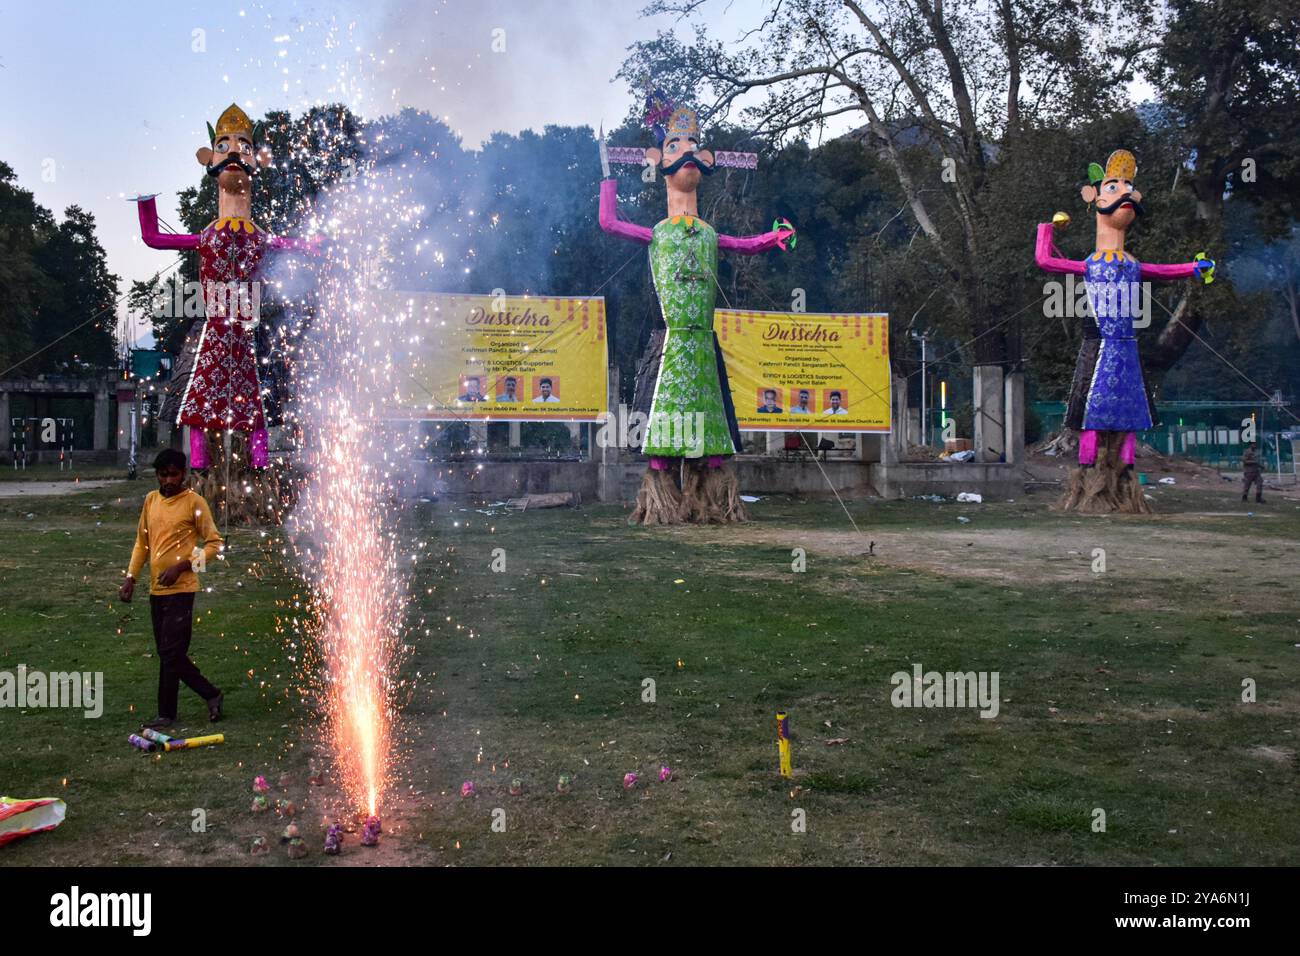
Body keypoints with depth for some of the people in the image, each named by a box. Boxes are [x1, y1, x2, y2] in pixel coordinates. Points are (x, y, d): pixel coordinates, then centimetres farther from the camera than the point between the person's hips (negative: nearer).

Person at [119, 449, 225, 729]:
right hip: (156, 590, 7)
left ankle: (166, 714, 7)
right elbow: (142, 542, 18)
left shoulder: (194, 502, -8)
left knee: (171, 653, -5)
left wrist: (181, 566, -18)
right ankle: (211, 695, 21)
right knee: (169, 653, 10)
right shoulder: (150, 500, 11)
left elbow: (214, 544, -9)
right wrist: (130, 577, 8)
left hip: (180, 589, -7)